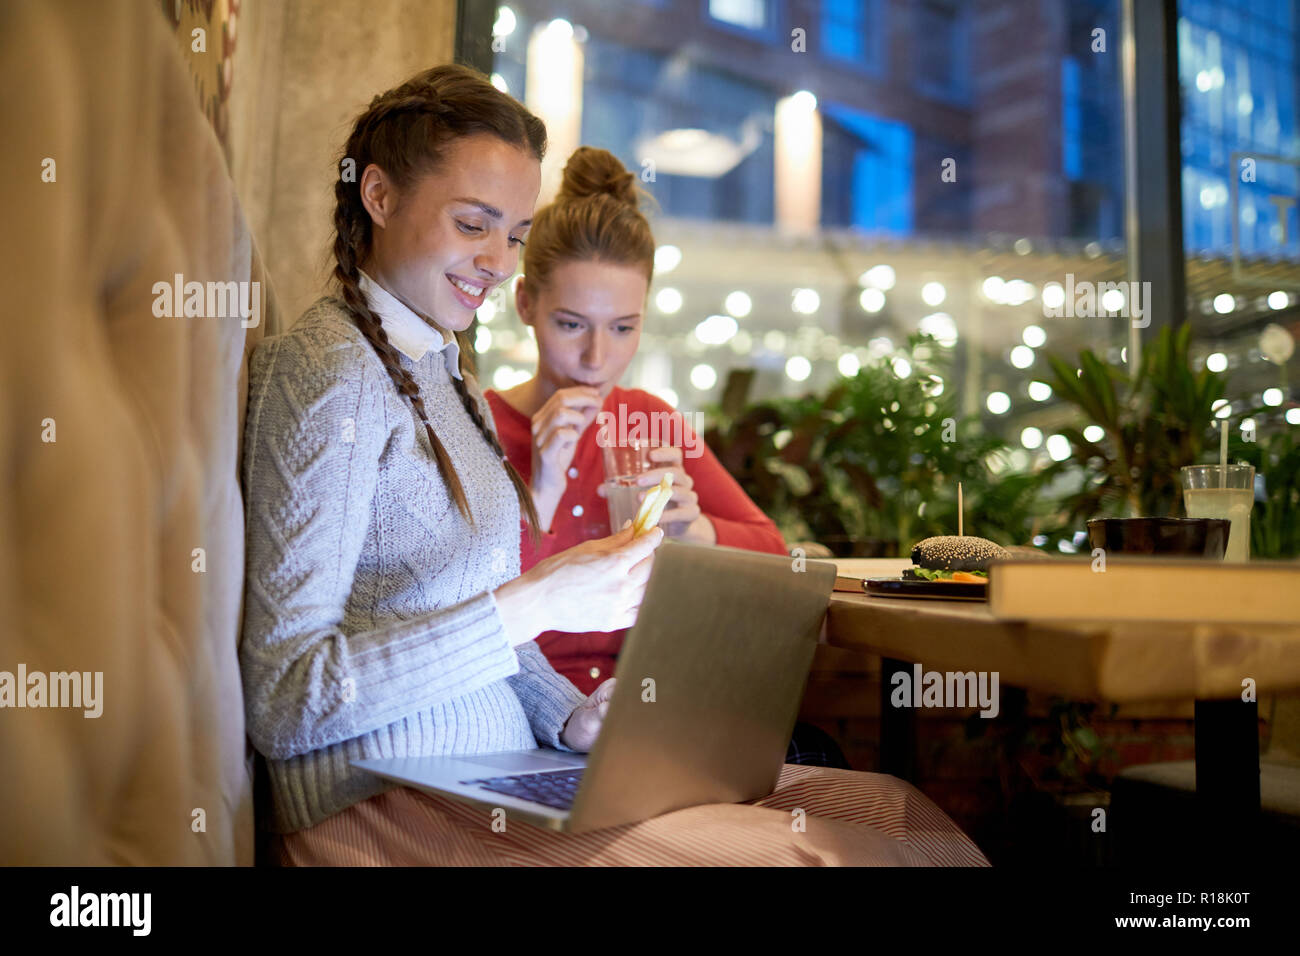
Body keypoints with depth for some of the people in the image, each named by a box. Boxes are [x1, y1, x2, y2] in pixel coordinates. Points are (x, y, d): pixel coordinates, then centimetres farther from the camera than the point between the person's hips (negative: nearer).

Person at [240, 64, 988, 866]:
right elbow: (282, 703, -18)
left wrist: (570, 720, 2)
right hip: (389, 814, -8)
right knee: (783, 852, -24)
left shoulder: (442, 367, 16)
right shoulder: (331, 369, -12)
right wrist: (533, 604, -22)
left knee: (890, 808, -3)